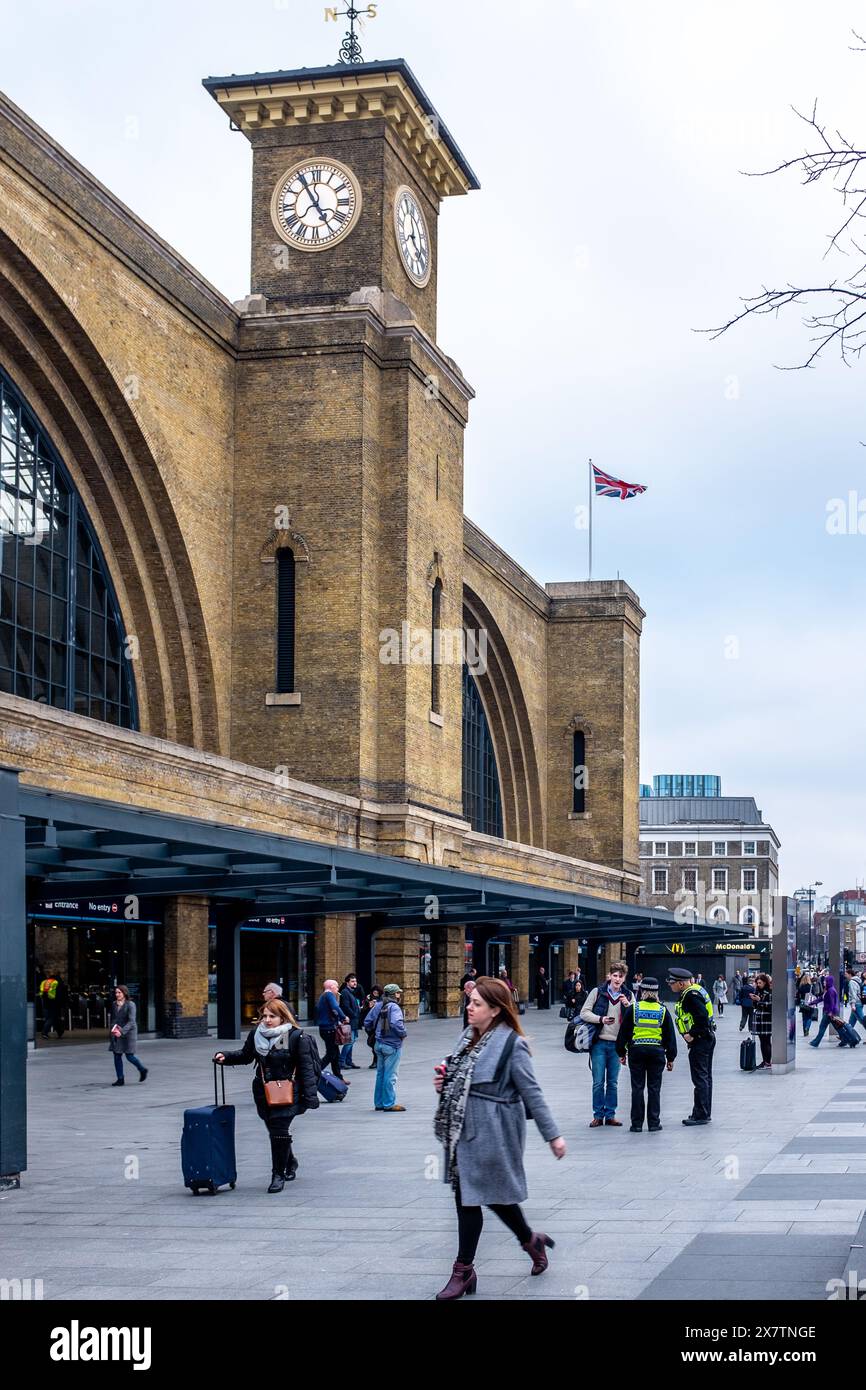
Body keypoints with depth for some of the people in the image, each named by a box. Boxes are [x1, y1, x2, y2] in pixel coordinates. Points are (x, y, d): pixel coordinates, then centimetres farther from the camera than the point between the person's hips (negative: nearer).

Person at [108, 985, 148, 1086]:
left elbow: (131, 1021, -19)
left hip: (128, 1032, -5)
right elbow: (112, 1019, 16)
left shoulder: (130, 1005, -12)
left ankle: (143, 1070, 23)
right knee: (117, 1056, 0)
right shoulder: (114, 1005, 6)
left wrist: (122, 1031, -29)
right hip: (116, 1034, 5)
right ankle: (120, 1079, 6)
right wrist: (112, 1029, 2)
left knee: (129, 1056, -3)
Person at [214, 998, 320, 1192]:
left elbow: (306, 1068, -9)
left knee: (280, 1132, -11)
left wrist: (310, 1096, -12)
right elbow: (245, 1055, 19)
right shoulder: (256, 1034, 3)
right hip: (263, 1093, 5)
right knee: (274, 1131, 14)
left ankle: (278, 1175, 1)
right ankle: (290, 1162, 40)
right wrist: (226, 1057, 1)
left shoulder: (296, 1037, -10)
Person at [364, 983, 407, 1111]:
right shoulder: (394, 1007, -17)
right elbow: (396, 1023, -32)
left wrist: (373, 1034, 20)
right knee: (390, 1075, -1)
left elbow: (367, 1022, 9)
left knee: (380, 1074, 15)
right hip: (392, 1045, -8)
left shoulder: (378, 1006, 6)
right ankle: (389, 1104, 2)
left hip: (379, 1043, 8)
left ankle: (378, 1103, 21)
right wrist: (403, 1034, -15)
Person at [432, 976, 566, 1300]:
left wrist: (553, 1135, -10)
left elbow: (531, 1091, -11)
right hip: (464, 1130, 8)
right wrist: (443, 1084, 1)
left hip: (489, 1134, -8)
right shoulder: (470, 1036, 9)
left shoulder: (510, 1044, -13)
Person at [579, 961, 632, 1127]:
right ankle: (598, 1115, 9)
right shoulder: (597, 993, -1)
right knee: (598, 1082, 0)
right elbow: (584, 1013, -2)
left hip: (616, 1045, 2)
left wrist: (628, 1006, -13)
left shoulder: (628, 997, 7)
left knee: (612, 1082, 8)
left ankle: (610, 1114, 16)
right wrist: (601, 1019, -16)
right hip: (599, 1043, -2)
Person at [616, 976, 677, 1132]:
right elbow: (670, 1035, 6)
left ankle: (637, 1123, 7)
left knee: (637, 1088, 5)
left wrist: (622, 1053, 12)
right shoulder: (663, 1011, 2)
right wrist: (671, 1058, 13)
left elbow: (624, 1032, 1)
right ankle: (654, 1123, 8)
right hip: (657, 1052, 1)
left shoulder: (633, 1008, -3)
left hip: (636, 1050, -1)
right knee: (654, 1088, 7)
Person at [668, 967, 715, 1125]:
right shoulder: (696, 989, 12)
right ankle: (705, 1113, 23)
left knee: (700, 1078, -6)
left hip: (700, 1041, -11)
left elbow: (702, 1016, -29)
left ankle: (700, 1115, -3)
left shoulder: (690, 996, -19)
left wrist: (692, 1035, -20)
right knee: (705, 1077, 15)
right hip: (708, 1038, 11)